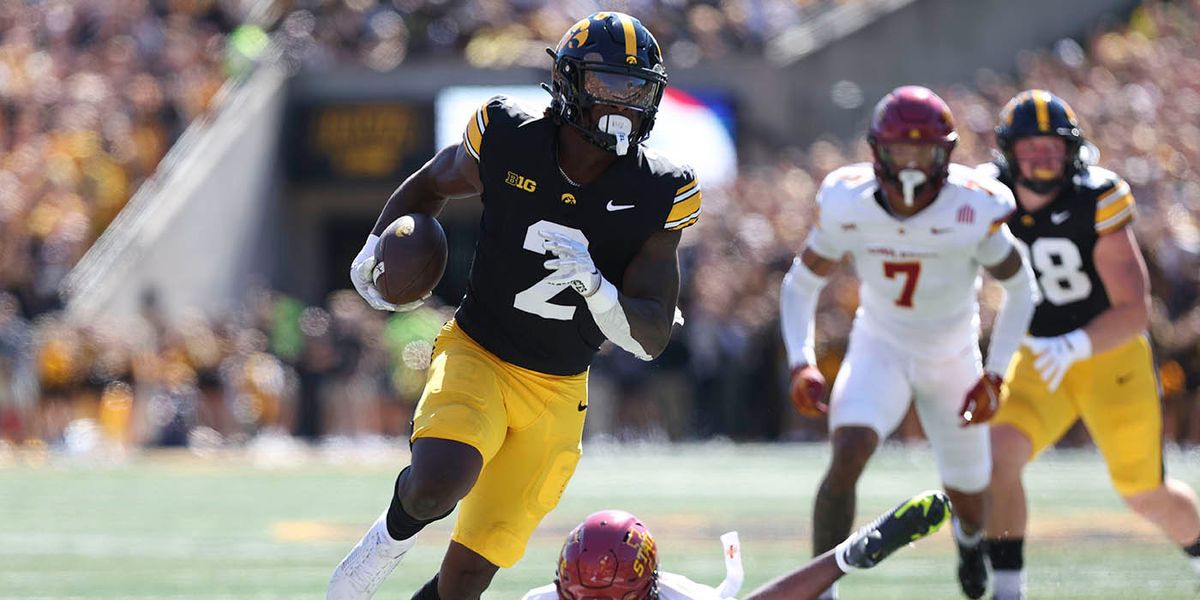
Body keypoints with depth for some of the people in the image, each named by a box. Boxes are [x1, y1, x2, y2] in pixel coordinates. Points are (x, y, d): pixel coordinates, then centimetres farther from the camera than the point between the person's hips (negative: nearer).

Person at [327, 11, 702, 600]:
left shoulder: (656, 197, -10)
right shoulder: (507, 142, -12)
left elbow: (650, 340, -12)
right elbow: (434, 181, 13)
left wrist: (593, 286, -30)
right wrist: (377, 247, 7)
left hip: (555, 395, 2)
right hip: (476, 354, -2)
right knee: (437, 485, -33)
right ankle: (395, 533, 3)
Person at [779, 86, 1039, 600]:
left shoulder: (973, 211, -25)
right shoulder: (848, 205, -20)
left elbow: (1021, 290, -9)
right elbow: (801, 285, -4)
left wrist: (994, 375, -16)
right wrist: (801, 363, -18)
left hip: (952, 359, 0)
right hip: (880, 349, 0)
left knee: (968, 495, 15)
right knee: (847, 458, -28)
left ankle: (970, 534, 55)